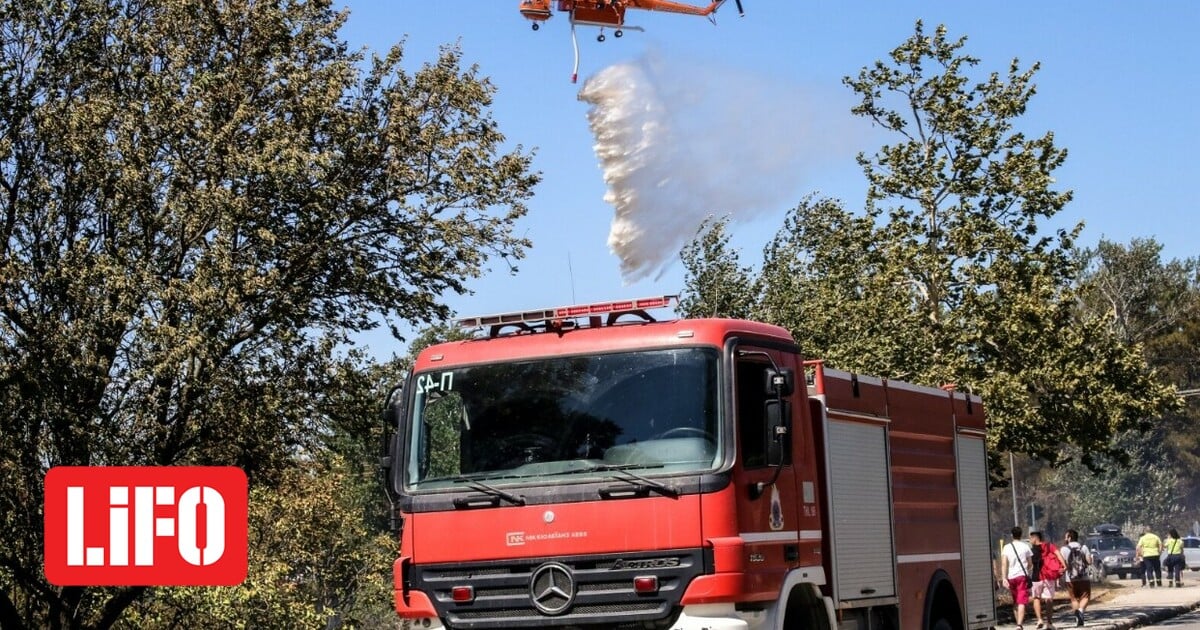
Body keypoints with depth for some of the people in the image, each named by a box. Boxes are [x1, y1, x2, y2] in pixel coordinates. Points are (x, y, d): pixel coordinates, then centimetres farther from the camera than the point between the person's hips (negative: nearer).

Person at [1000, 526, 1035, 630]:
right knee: (1021, 602, -9)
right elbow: (1030, 563, 7)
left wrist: (1004, 578, -10)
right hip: (1022, 575, -2)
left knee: (1015, 603, 18)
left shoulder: (1006, 547, 4)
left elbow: (1004, 564, -6)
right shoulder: (1025, 546, 2)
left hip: (1011, 577, 2)